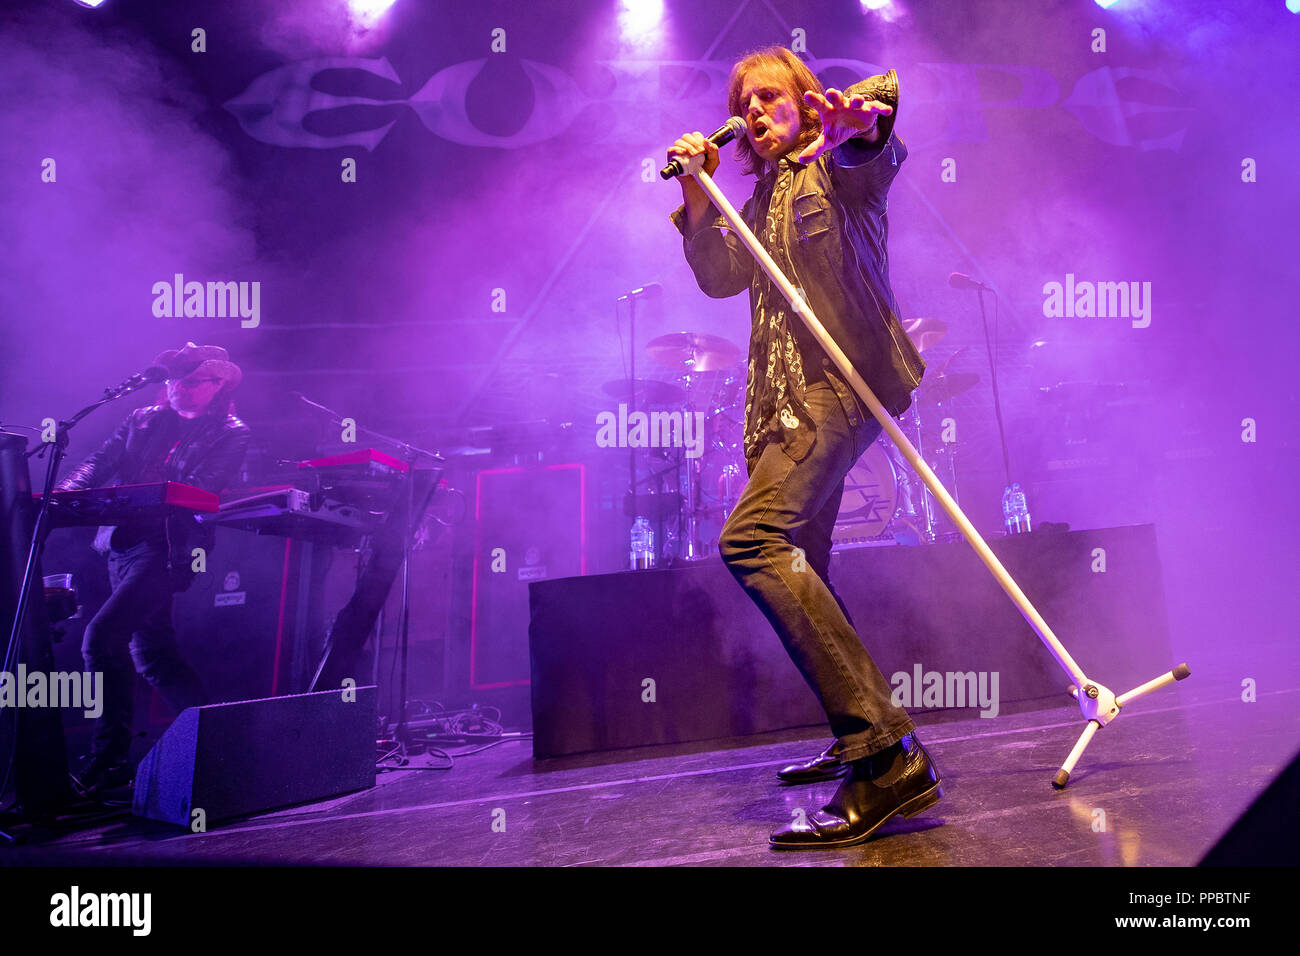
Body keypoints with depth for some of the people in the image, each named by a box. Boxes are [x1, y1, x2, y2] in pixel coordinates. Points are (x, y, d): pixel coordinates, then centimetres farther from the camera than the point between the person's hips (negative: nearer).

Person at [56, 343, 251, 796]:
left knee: (101, 637, -17)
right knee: (153, 654, 9)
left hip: (167, 547, -7)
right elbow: (100, 462, 10)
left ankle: (109, 758, -8)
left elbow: (196, 491, -13)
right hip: (124, 542, 7)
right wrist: (68, 492, -10)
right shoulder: (144, 420, 16)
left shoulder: (230, 434, -1)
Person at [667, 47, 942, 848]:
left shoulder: (839, 166, 5)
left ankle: (885, 752, -34)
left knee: (753, 539, -29)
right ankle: (861, 742, 28)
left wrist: (862, 117, -42)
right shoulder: (766, 196, 26)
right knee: (800, 567, 14)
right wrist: (697, 194, 4)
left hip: (843, 376, -9)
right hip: (788, 395, 9)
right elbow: (721, 276, 15)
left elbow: (878, 130, -19)